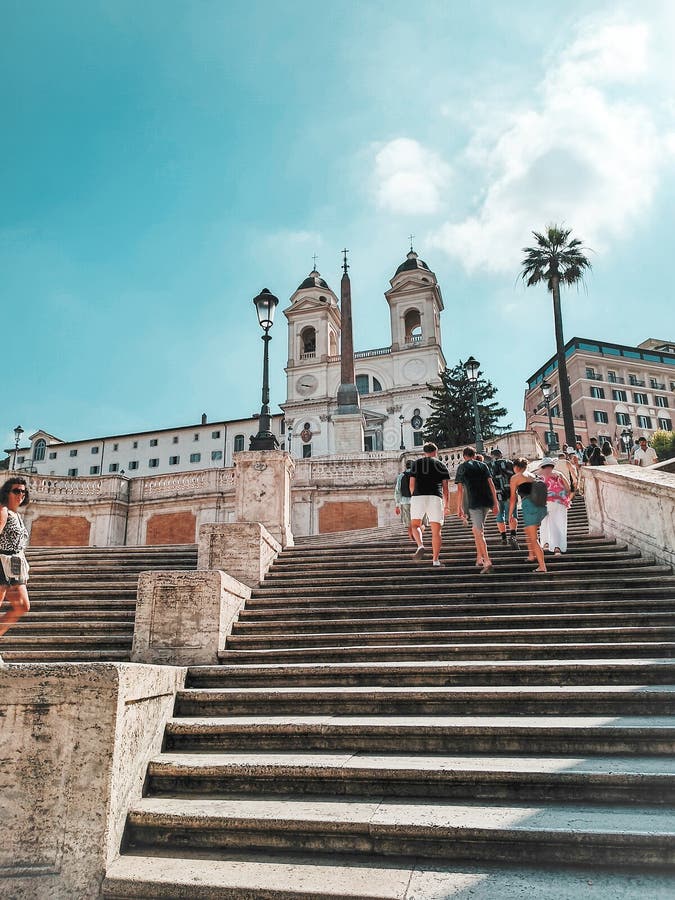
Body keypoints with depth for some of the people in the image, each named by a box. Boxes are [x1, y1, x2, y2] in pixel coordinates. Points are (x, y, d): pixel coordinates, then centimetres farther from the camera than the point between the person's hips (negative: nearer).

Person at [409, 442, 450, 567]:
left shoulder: (416, 463, 14)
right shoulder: (441, 465, 13)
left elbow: (412, 485, 9)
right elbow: (445, 488, 8)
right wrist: (446, 505, 16)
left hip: (418, 497, 0)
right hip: (435, 498, 0)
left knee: (415, 525, 15)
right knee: (436, 530, 5)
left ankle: (420, 546, -12)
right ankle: (435, 559, 2)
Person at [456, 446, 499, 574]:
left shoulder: (462, 467, 6)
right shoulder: (483, 465, 16)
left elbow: (460, 489, 0)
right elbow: (491, 483, 8)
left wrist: (459, 507, 3)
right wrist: (495, 503, 8)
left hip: (474, 502, -5)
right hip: (487, 501, 5)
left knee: (479, 533, -5)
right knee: (475, 529, 20)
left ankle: (487, 562, -16)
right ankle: (479, 558, 21)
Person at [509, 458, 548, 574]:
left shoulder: (515, 478, 7)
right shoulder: (533, 476, 24)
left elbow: (513, 498, 5)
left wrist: (510, 515, 11)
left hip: (529, 505, -7)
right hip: (541, 506, 7)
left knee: (533, 538, -4)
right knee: (527, 530, 28)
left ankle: (542, 566, -9)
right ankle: (531, 555, 38)